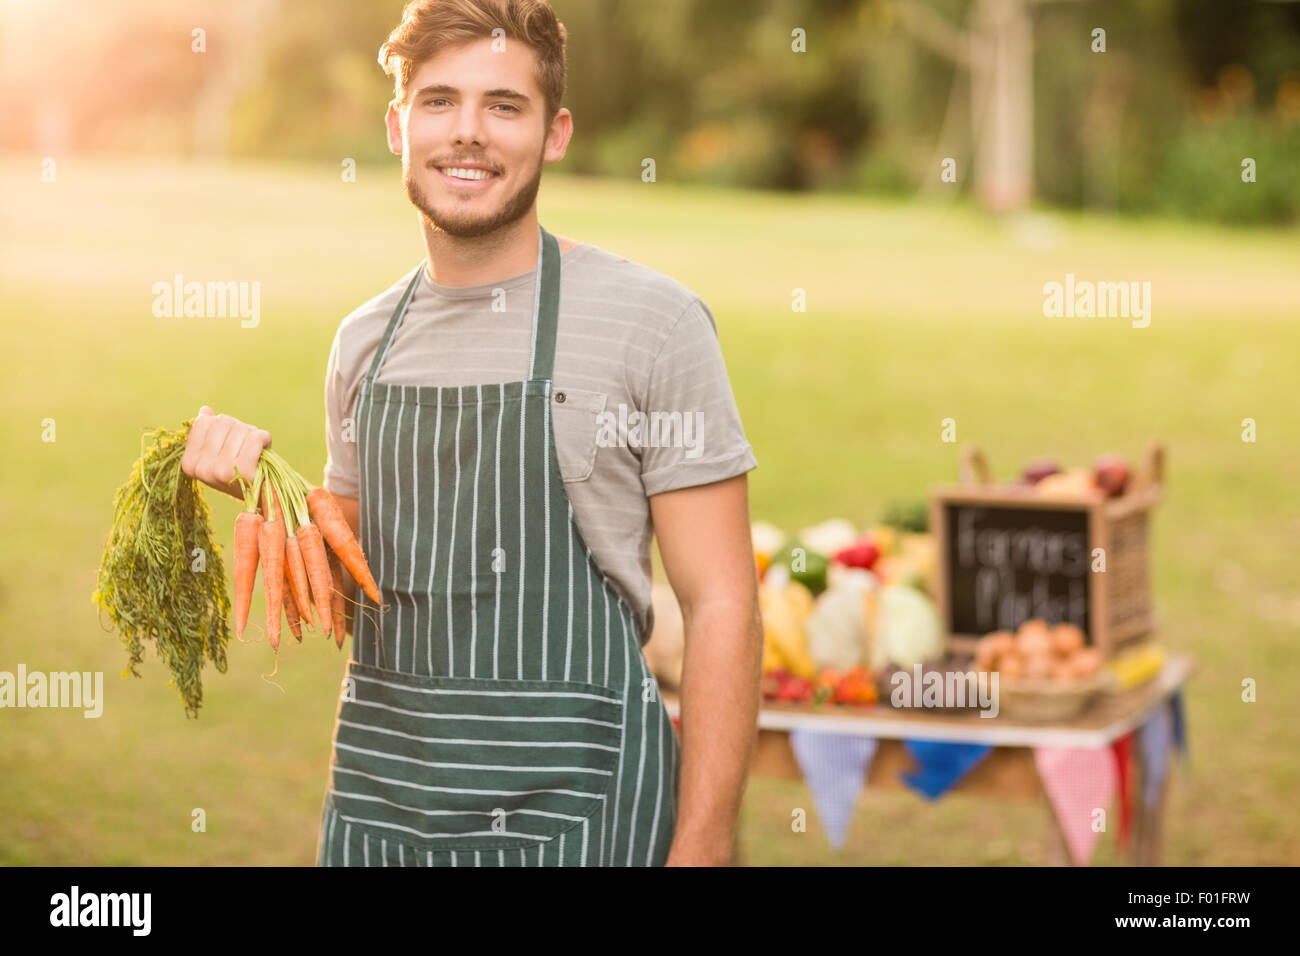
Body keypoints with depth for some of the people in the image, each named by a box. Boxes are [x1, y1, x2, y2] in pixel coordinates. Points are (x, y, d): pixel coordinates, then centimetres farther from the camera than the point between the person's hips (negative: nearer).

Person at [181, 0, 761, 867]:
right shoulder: (365, 341, 8)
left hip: (571, 815, -5)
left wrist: (700, 851, -16)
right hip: (375, 801, 5)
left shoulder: (653, 320, -9)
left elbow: (723, 610, -10)